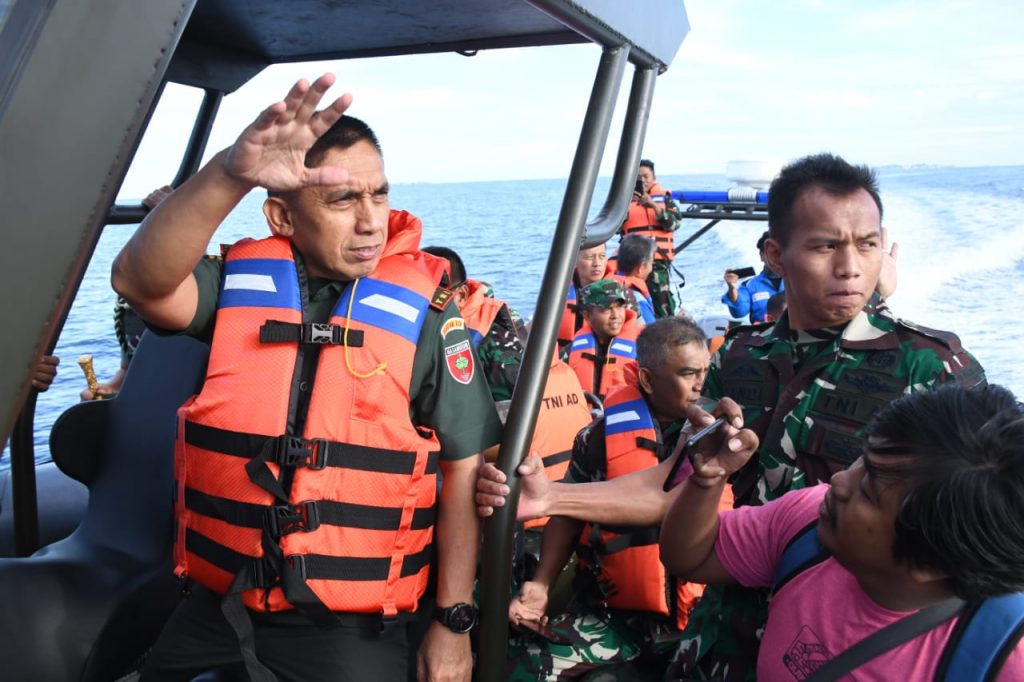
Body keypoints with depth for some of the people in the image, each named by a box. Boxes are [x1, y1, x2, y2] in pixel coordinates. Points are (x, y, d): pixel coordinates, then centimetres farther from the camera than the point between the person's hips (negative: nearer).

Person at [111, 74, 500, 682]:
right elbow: (142, 282, -23)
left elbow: (465, 469, -7)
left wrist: (454, 623, -6)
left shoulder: (424, 312, -10)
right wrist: (231, 174, -38)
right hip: (217, 607, 3)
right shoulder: (240, 284, -3)